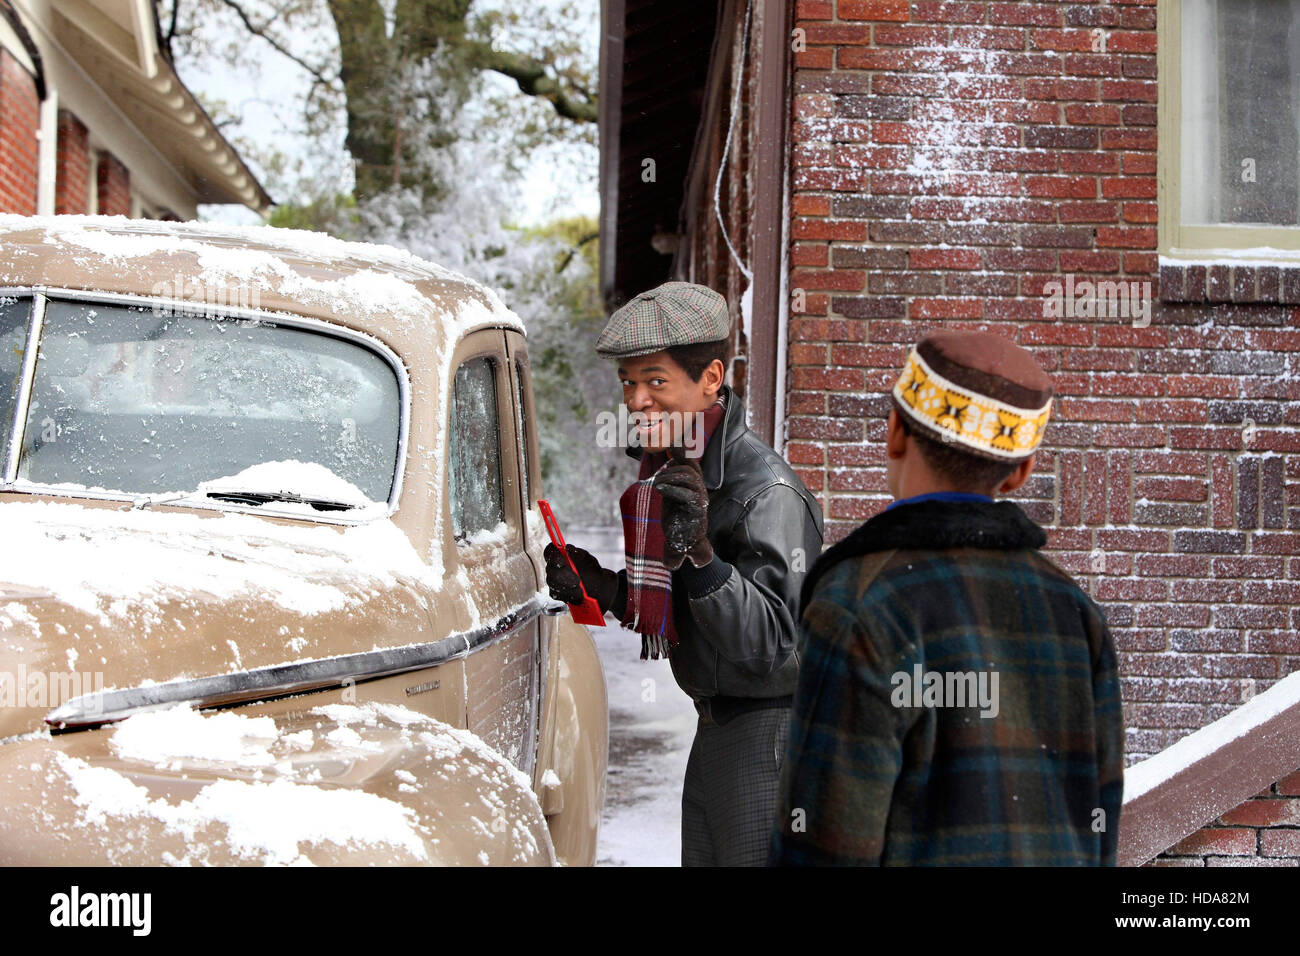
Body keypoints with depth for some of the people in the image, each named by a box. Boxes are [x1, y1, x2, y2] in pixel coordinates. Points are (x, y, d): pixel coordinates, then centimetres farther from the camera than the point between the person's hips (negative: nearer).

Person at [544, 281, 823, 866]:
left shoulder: (767, 492, -22)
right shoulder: (670, 468, 7)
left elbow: (769, 643, -27)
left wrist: (699, 555, -37)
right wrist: (605, 590, -1)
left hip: (769, 728, -9)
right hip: (714, 729, 9)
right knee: (702, 858, 16)